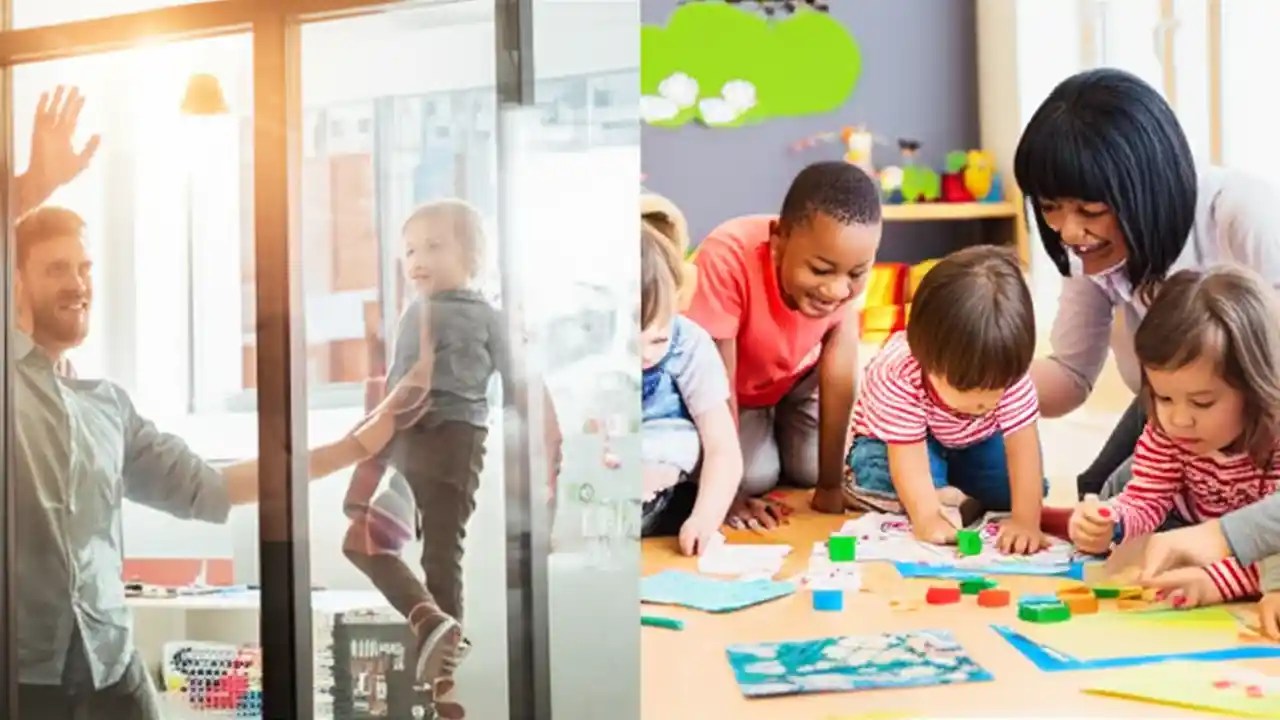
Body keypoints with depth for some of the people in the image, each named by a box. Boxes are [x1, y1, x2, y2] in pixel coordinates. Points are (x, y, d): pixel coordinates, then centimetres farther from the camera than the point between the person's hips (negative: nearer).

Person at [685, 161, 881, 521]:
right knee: (755, 476, -16)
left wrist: (830, 485, -23)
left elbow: (839, 376, -25)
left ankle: (779, 421, 22)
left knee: (810, 470, -9)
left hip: (799, 376, 3)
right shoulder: (728, 258, -41)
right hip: (737, 385, -2)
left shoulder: (848, 261, -30)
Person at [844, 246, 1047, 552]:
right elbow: (908, 456, -40)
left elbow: (1023, 445, -32)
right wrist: (927, 519, -51)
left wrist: (1027, 521, -40)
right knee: (884, 480, -35)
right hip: (895, 439, -5)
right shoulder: (899, 375, -40)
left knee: (1009, 485, -17)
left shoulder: (1006, 371, -32)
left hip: (976, 440, 5)